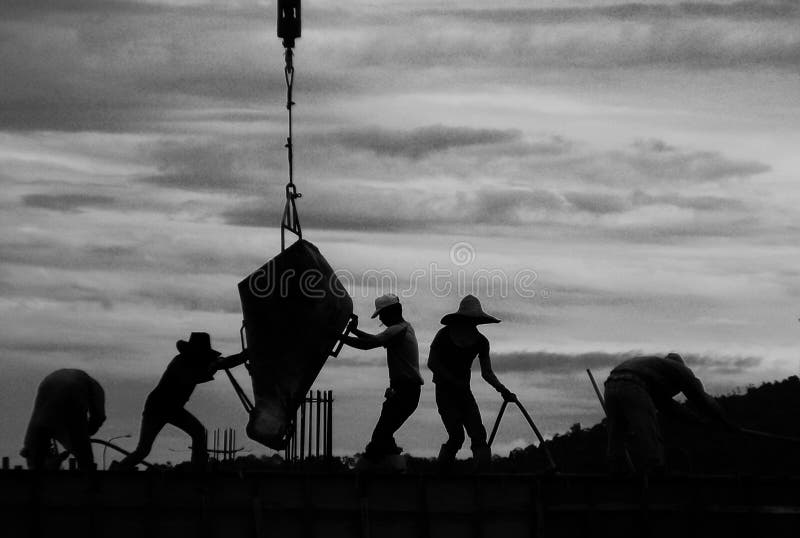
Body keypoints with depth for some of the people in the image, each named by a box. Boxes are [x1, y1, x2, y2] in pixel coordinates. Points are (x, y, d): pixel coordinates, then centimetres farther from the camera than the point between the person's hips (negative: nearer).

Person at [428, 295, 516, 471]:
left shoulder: (481, 342, -1)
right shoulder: (444, 335, -12)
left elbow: (487, 373, 0)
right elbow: (432, 363, -8)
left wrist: (502, 389, -17)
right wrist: (454, 381, -16)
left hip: (464, 390, 4)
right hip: (445, 390, -4)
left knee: (478, 434, -11)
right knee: (456, 436, -14)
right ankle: (442, 471, 5)